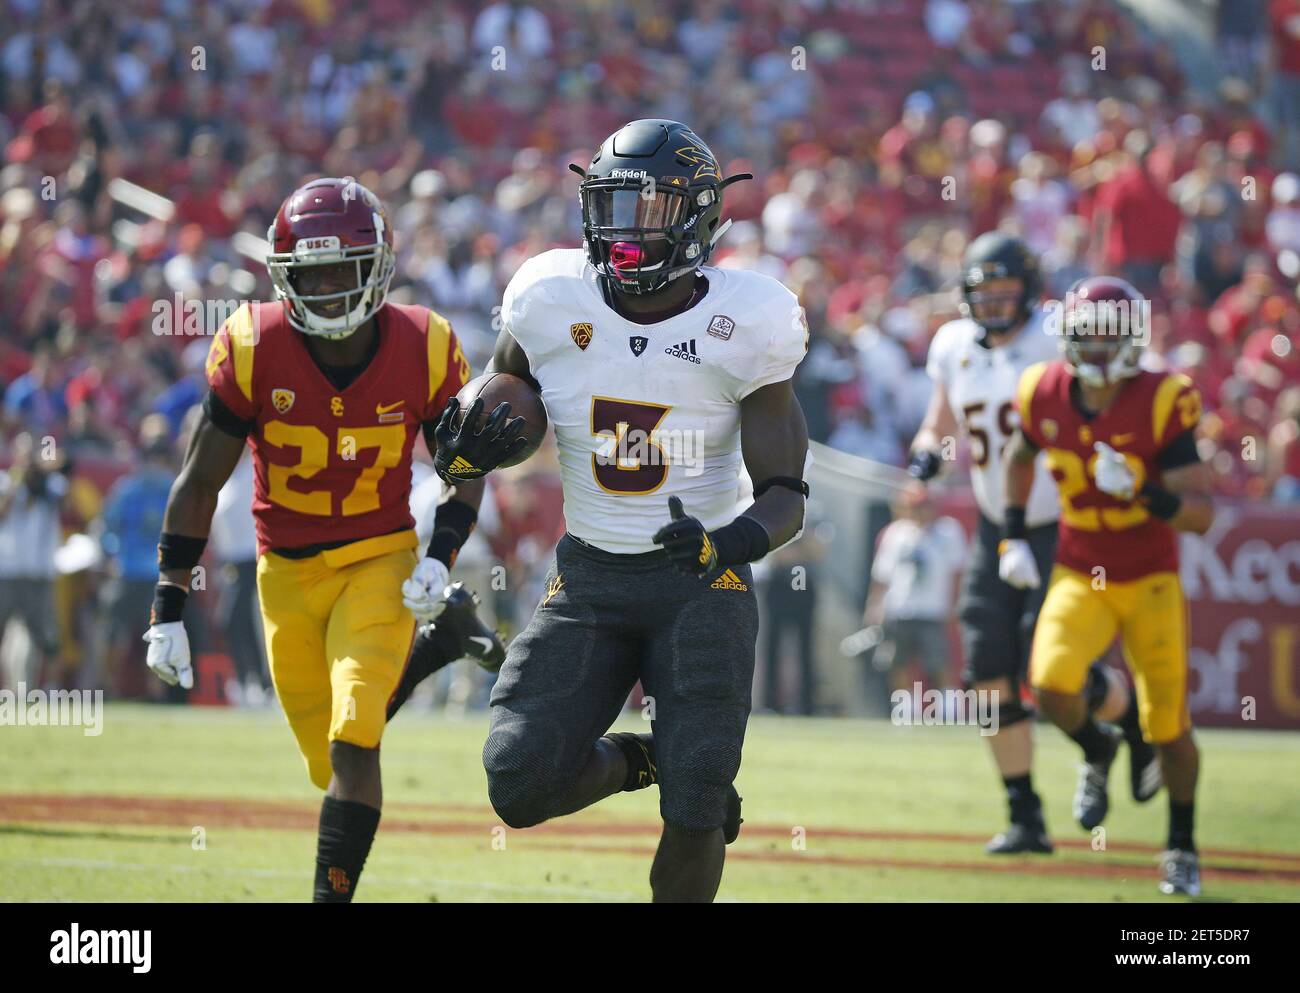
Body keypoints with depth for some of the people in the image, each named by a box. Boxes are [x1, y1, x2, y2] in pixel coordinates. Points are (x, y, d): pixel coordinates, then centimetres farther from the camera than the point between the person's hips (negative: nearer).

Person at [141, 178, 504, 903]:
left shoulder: (424, 351, -13)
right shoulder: (253, 350, -15)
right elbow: (201, 484, -6)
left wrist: (440, 559, -14)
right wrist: (169, 610, -8)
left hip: (380, 562, -2)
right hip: (287, 572, 2)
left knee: (353, 746, -18)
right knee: (332, 766, 11)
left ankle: (332, 899, -11)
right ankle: (435, 644, 40)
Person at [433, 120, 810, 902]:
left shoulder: (744, 325, -10)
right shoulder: (552, 303, -5)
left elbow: (787, 496, -9)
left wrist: (729, 544, -31)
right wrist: (465, 449, -11)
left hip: (701, 581, -2)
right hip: (589, 579, 2)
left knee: (695, 813, -13)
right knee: (522, 786, -13)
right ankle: (641, 760, 19)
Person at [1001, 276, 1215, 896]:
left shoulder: (1160, 405, -19)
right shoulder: (1046, 396, -8)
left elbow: (1202, 515, -20)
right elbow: (1019, 456, 17)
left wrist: (1140, 492, -37)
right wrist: (1013, 536, 9)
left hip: (1151, 583, -2)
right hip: (1080, 578, 2)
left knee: (1168, 726, 4)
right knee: (1052, 685, -23)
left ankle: (1182, 847, 29)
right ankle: (1095, 753, 13)